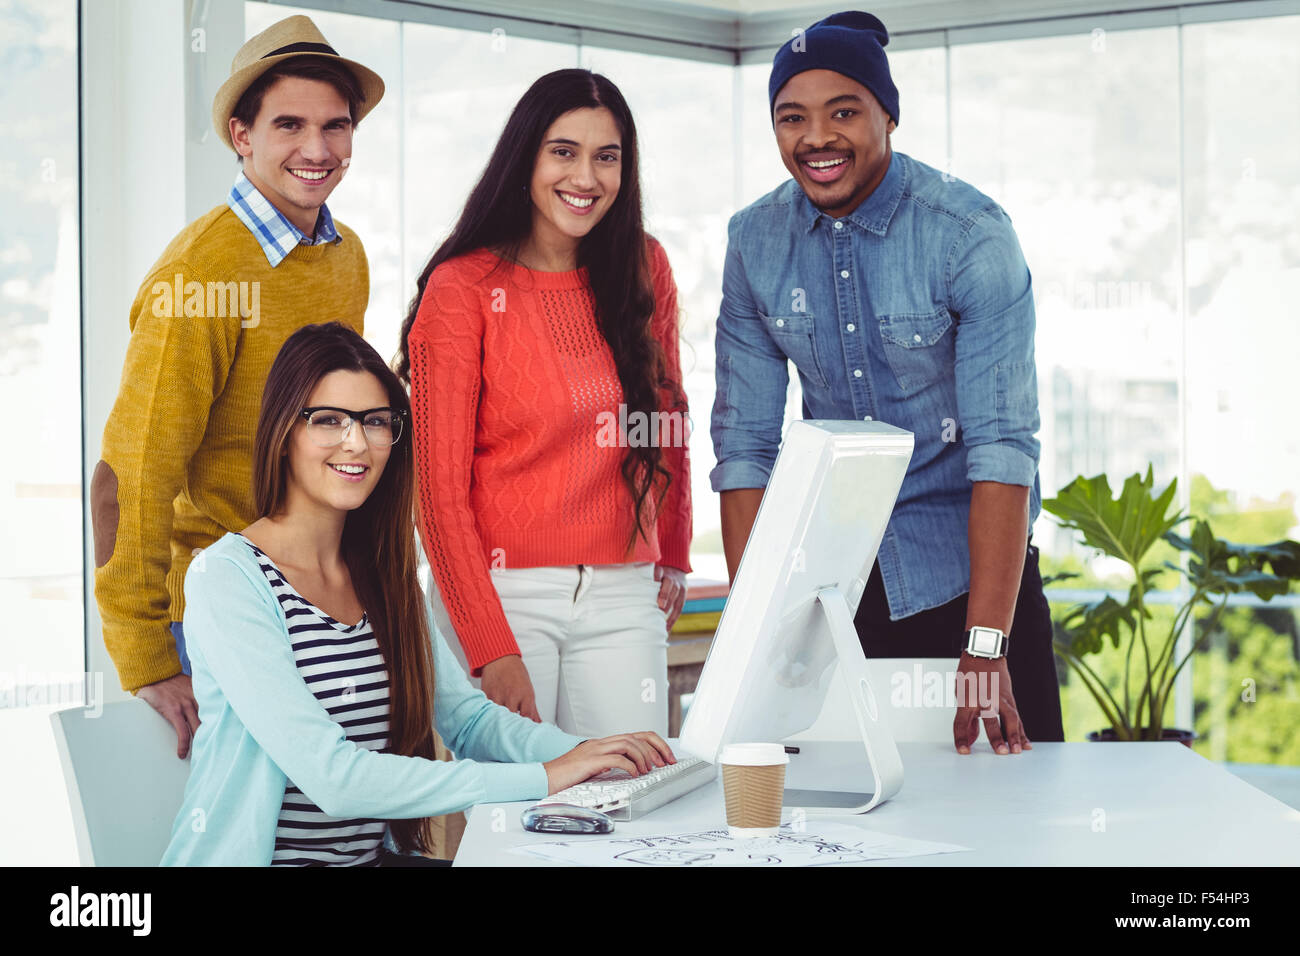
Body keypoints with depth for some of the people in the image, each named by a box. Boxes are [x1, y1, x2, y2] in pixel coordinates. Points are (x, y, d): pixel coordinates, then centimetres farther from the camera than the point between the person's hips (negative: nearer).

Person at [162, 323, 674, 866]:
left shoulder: (385, 573, 11)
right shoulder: (226, 577, -12)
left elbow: (464, 716, 11)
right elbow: (331, 778, -20)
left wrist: (580, 752, -8)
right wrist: (541, 779, -21)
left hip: (377, 853, 6)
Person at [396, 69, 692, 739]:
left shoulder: (643, 270, 7)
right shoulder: (463, 288, -5)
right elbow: (438, 485, -8)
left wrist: (674, 555, 21)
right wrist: (491, 647, -15)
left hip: (623, 599, 4)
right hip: (499, 593, -3)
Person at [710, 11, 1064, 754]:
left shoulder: (971, 234, -15)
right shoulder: (755, 241, -3)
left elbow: (1003, 446, -20)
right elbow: (745, 443, -2)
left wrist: (985, 648, -27)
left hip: (968, 563, -3)